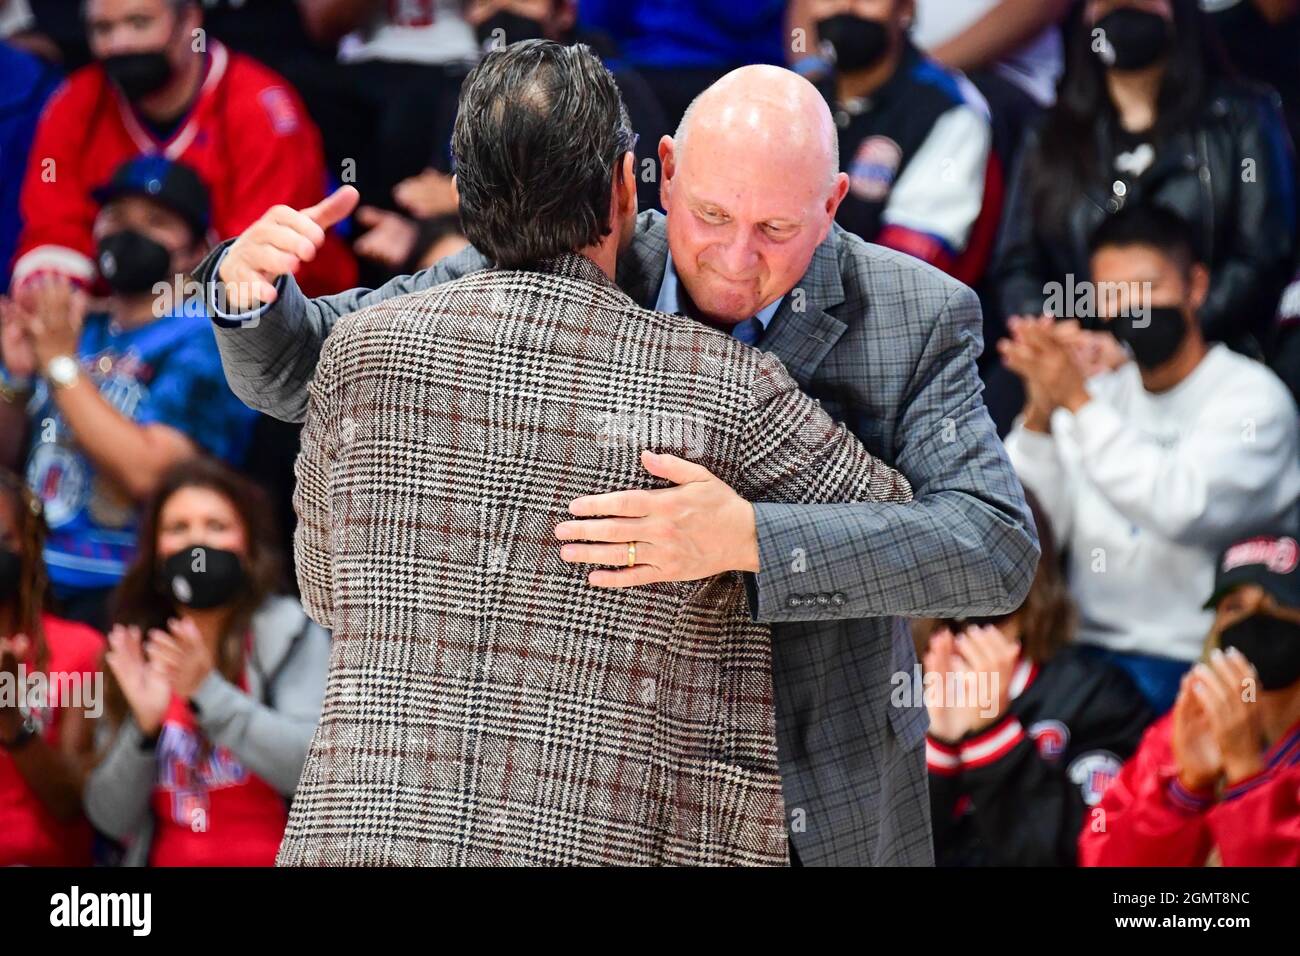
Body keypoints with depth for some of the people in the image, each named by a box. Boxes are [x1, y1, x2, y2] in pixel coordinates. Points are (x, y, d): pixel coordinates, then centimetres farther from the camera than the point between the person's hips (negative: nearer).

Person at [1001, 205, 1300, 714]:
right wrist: (1039, 414, -10)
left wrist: (1077, 402, -22)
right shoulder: (1101, 392, 15)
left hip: (1188, 665, -5)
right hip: (1086, 647, 5)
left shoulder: (1251, 397, -2)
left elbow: (1181, 509, -20)